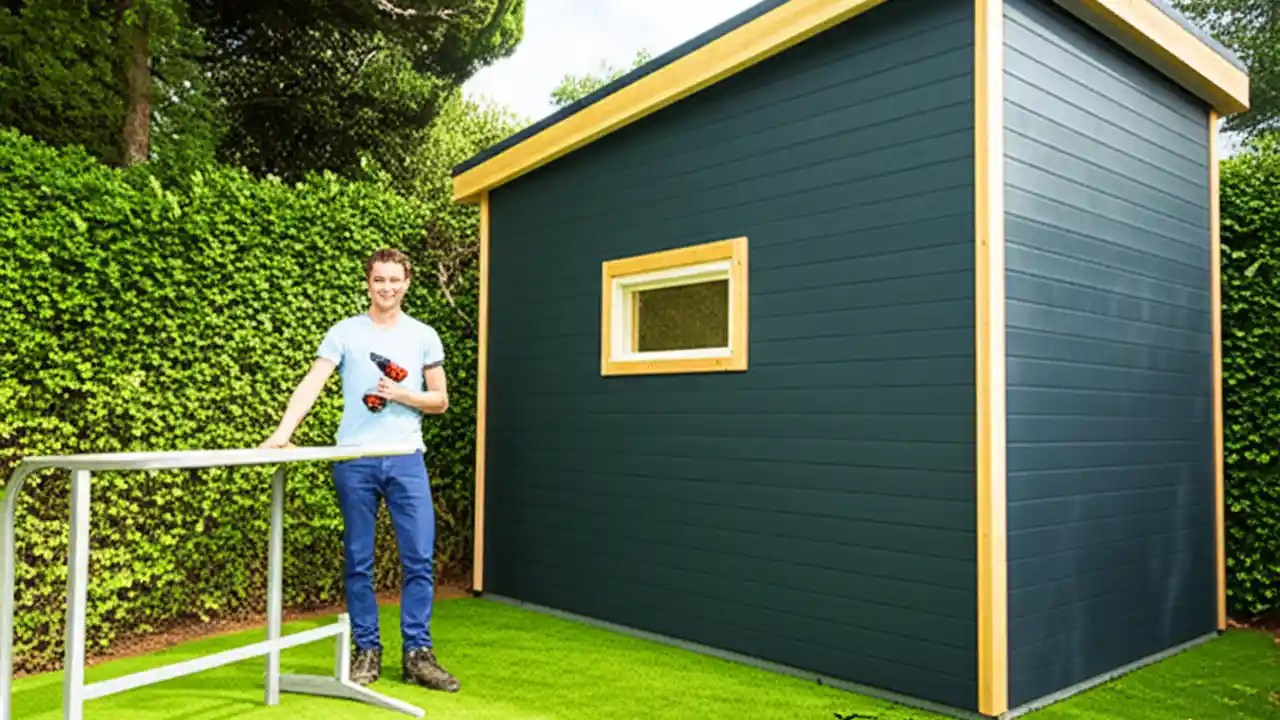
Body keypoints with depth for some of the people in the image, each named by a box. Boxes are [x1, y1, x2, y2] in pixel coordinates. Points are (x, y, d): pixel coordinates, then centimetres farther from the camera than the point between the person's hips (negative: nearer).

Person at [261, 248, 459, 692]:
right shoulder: (344, 332, 3)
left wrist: (403, 395, -9)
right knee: (358, 561, 7)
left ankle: (417, 655, 9)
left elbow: (440, 401, 10)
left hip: (406, 458, 1)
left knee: (420, 559, -1)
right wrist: (283, 431, -23)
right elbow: (312, 384, -9)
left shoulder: (424, 336, 8)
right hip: (354, 460, -1)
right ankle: (367, 651, 19)